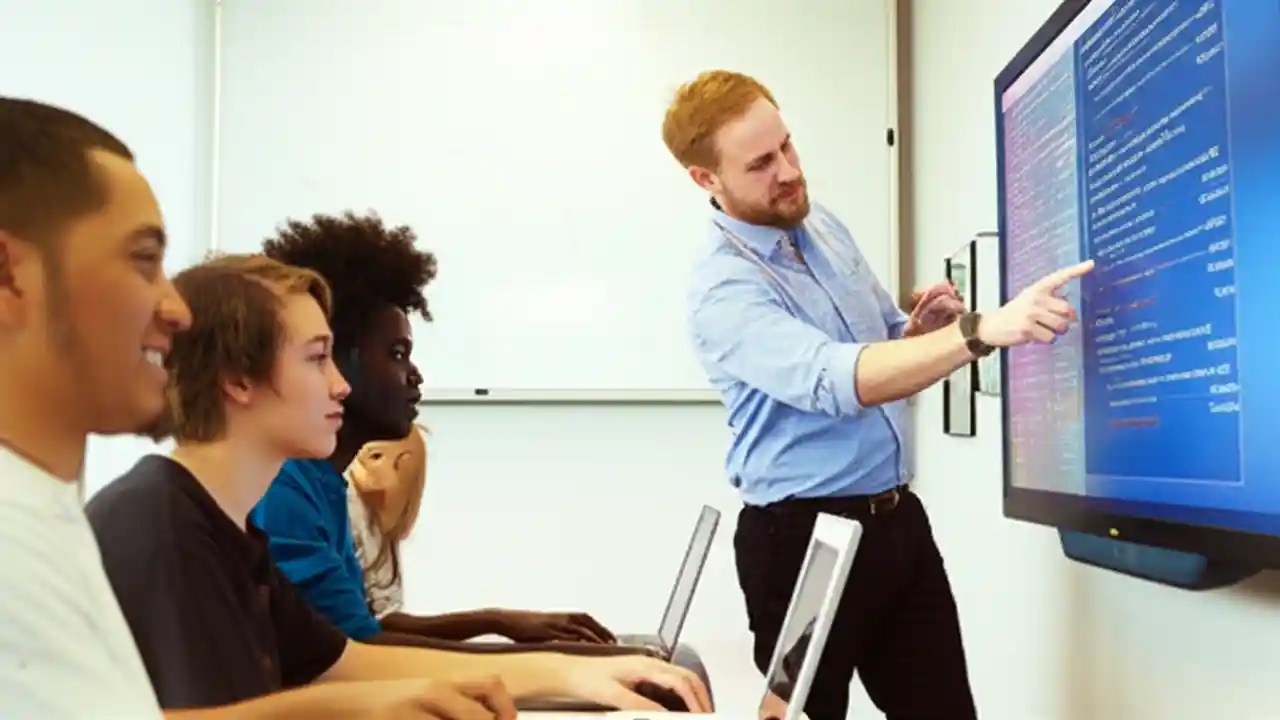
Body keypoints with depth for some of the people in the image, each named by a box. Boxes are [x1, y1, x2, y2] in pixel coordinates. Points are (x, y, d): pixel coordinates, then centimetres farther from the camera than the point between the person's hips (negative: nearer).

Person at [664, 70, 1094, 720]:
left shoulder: (822, 226, 6)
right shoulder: (725, 292, -20)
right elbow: (841, 381, -36)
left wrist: (920, 327, -5)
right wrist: (982, 330, -46)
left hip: (896, 518, 7)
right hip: (804, 538, -7)